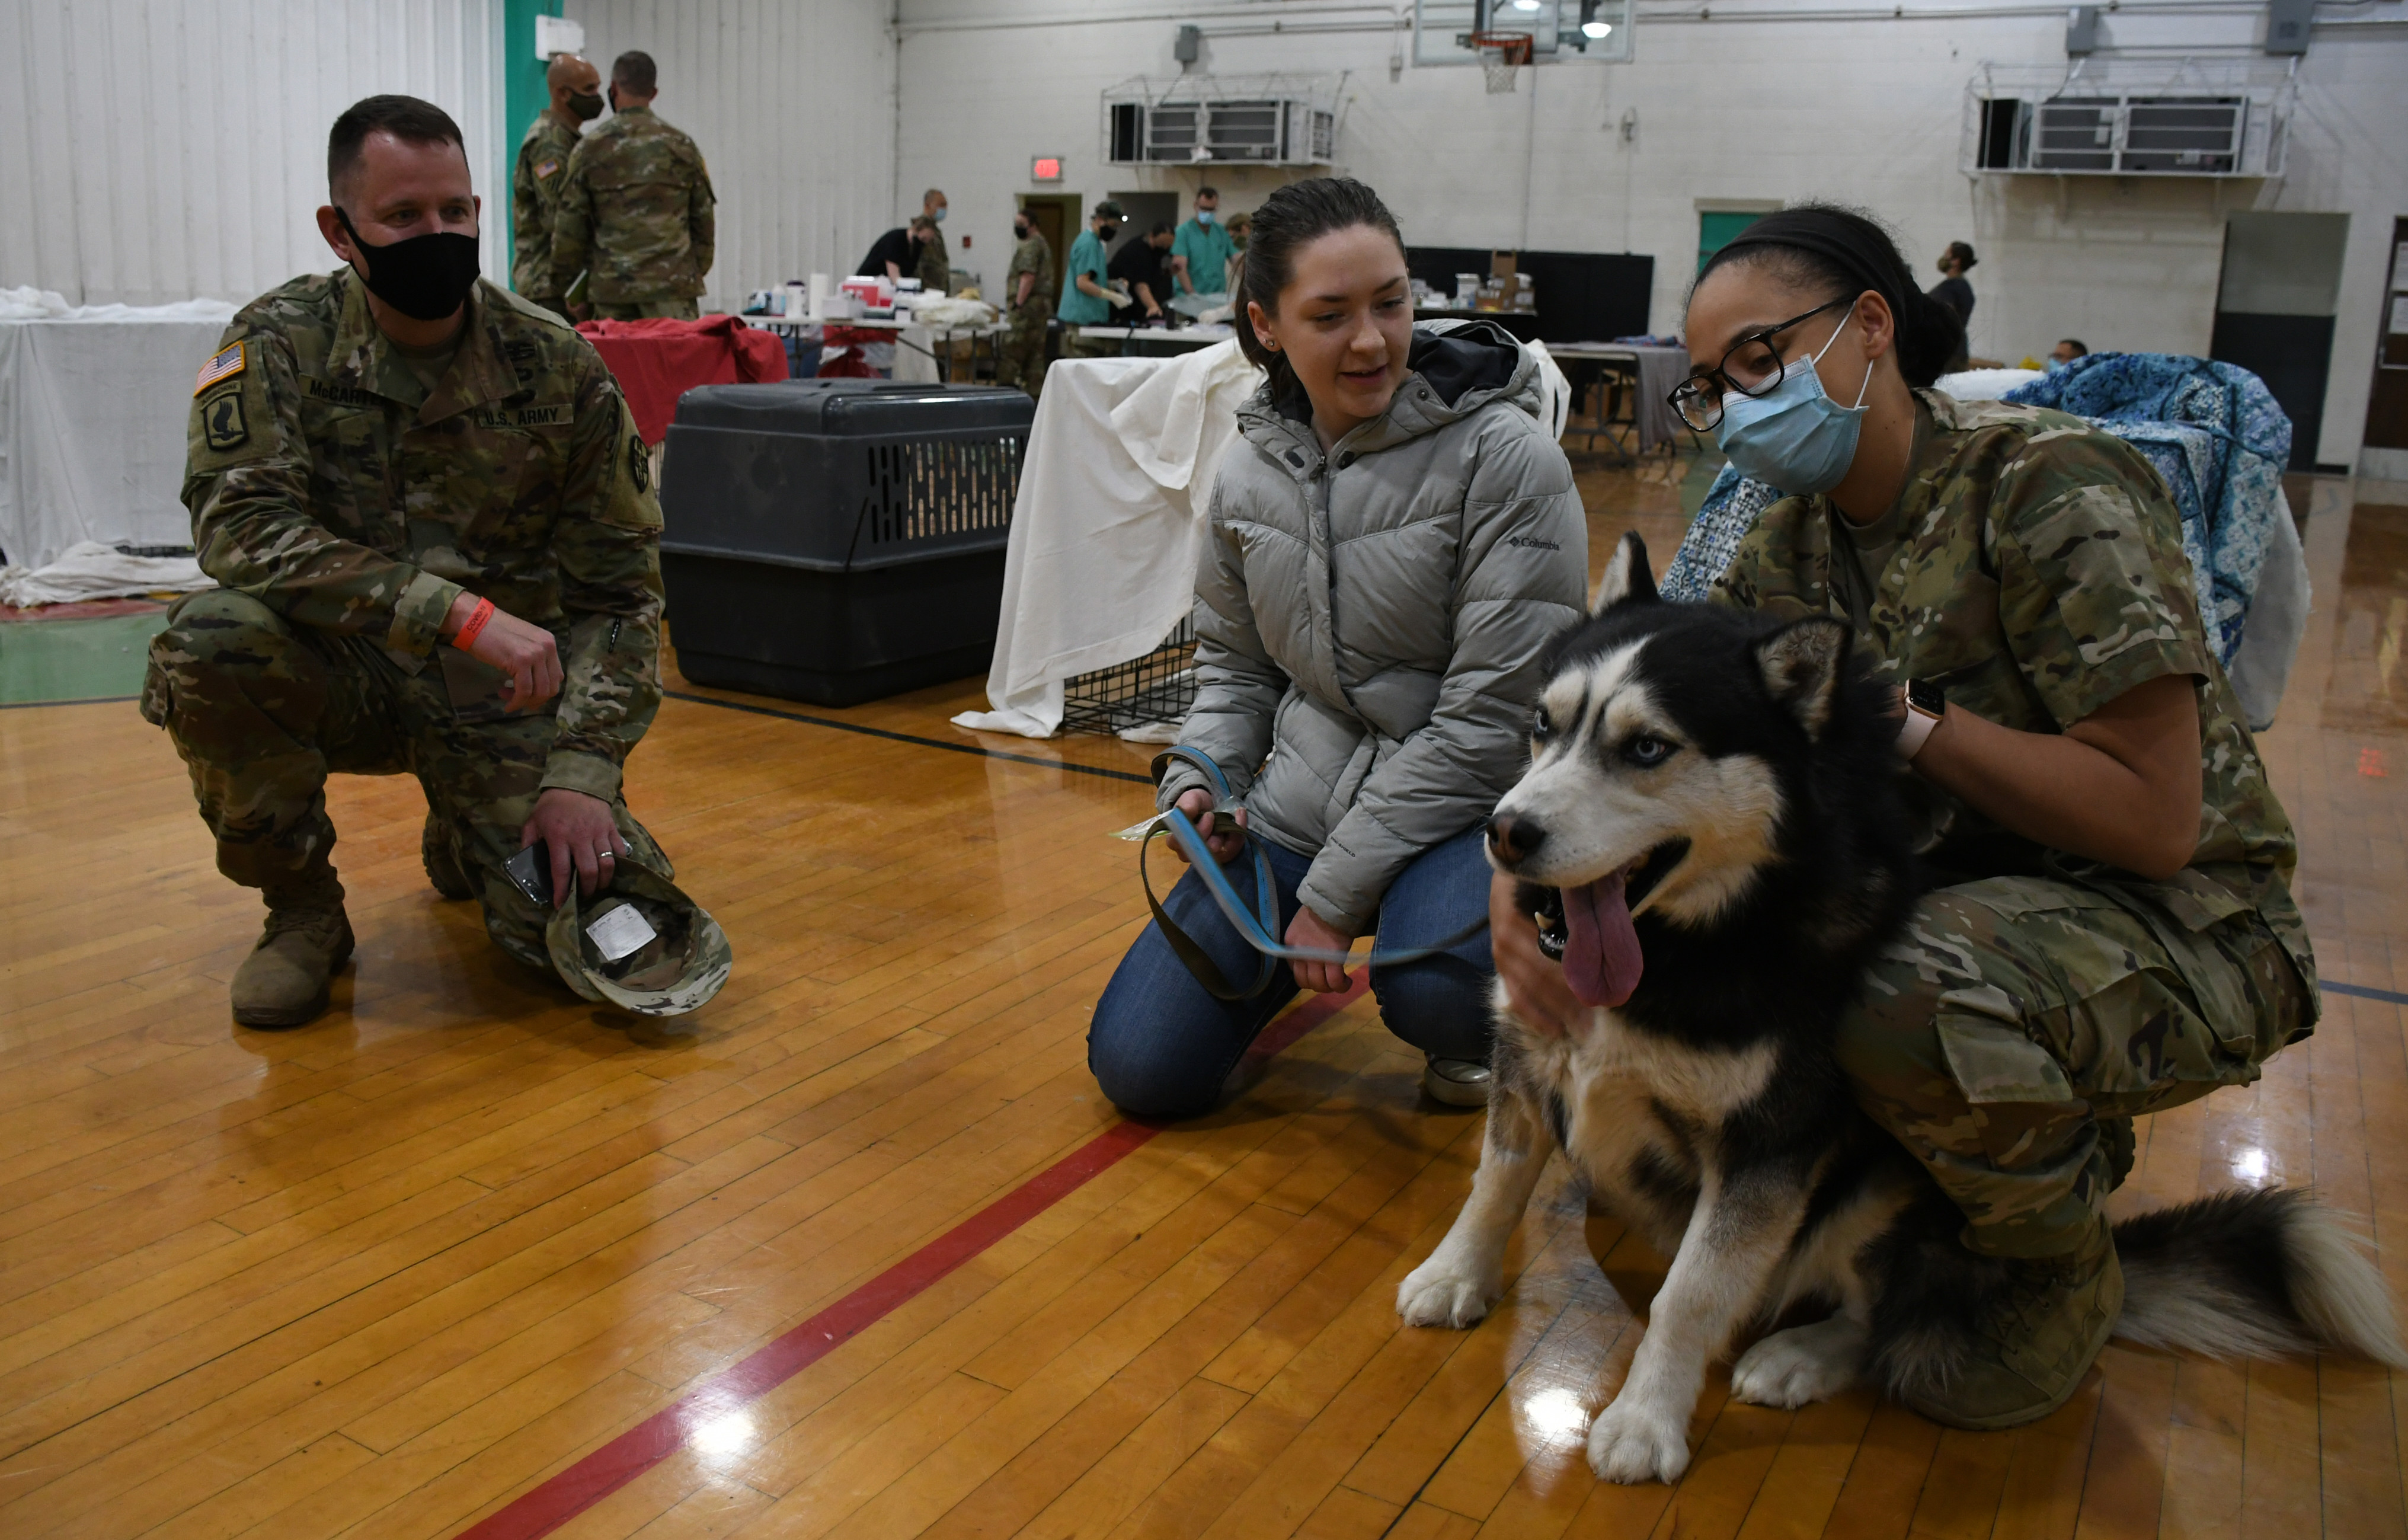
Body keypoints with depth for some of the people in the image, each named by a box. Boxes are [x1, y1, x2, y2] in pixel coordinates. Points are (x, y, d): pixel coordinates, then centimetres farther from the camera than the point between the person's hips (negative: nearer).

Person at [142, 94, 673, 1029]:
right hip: (341, 673, 0)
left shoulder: (559, 368, -7)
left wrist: (583, 772, -17)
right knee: (209, 643, -33)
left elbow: (620, 588, -5)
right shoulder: (281, 344, -9)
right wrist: (462, 614, -35)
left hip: (506, 695, 1)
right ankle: (301, 907, -5)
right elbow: (240, 524, -24)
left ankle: (467, 839, 22)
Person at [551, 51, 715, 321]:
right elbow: (704, 219, 9)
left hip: (611, 288, 1)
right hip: (673, 285, 0)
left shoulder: (590, 149, 2)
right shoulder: (681, 146, 4)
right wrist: (696, 273, 20)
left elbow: (571, 225, 4)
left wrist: (565, 276, 17)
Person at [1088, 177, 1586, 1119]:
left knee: (1435, 989, -38)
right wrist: (1200, 783, -4)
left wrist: (1332, 894, -17)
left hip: (1470, 807, -5)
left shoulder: (1505, 458, -16)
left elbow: (1494, 712, -19)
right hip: (1299, 808, 5)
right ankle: (1298, 964, 29)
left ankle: (1469, 1026, 2)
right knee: (1139, 1068, -1)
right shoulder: (1250, 475, 3)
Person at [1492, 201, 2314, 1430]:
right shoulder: (1796, 547, 2)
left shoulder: (2045, 485, -19)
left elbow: (2155, 819, -23)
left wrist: (1900, 717, -23)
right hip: (1953, 887, 7)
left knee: (1909, 1005, -36)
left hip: (2176, 919, -7)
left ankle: (2068, 1269, -2)